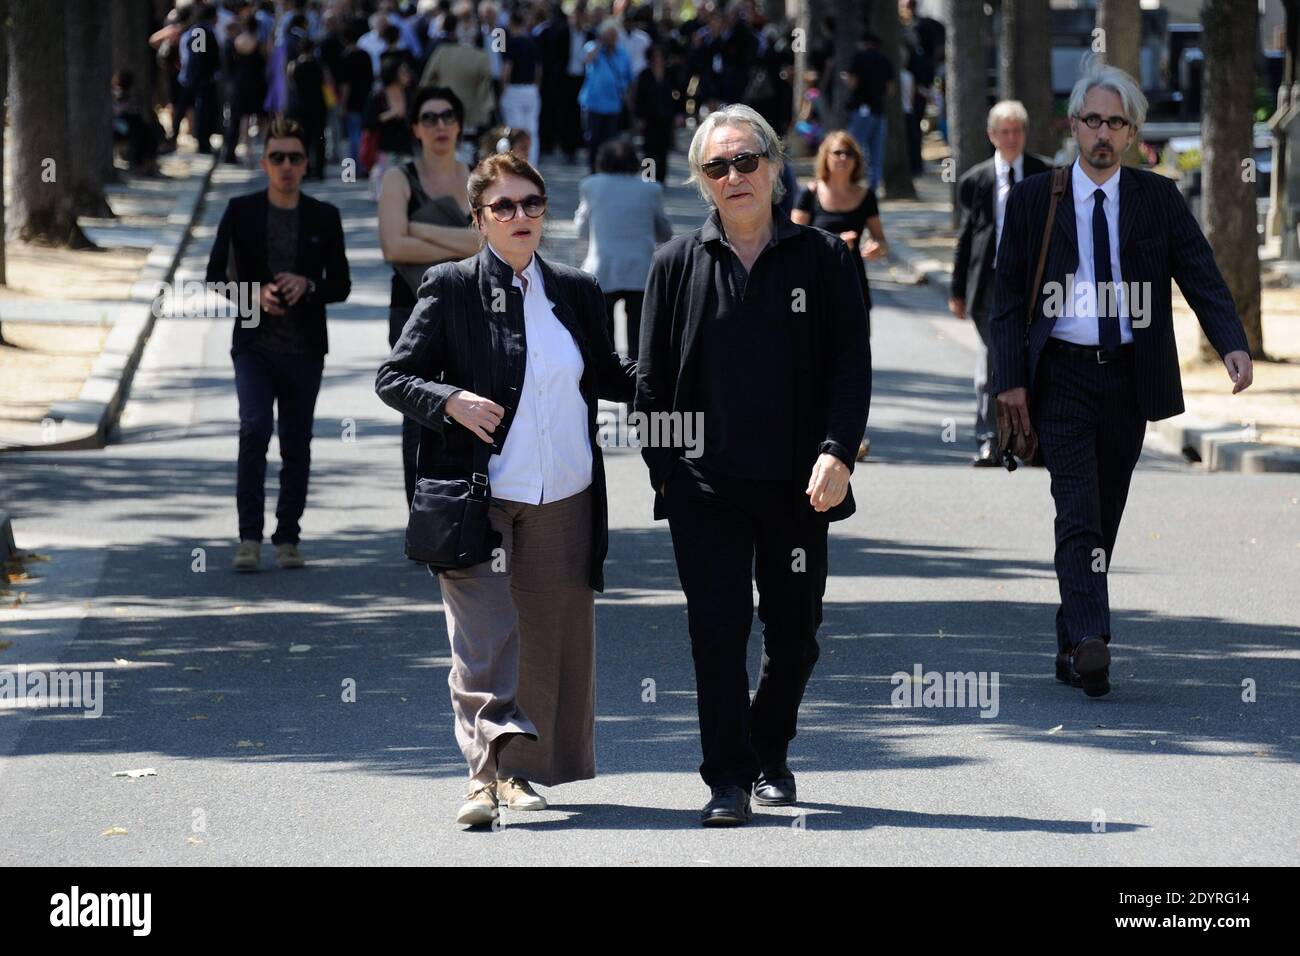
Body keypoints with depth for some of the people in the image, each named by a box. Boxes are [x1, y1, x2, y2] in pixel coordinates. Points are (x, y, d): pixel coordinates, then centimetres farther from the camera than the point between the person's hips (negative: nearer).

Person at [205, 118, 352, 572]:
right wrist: (256, 293, -16)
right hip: (255, 344, -2)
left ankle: (287, 539, 16)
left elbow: (341, 285, 6)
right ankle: (249, 537, -15)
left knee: (297, 445, 6)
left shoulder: (324, 217, 5)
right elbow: (216, 276, 2)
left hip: (304, 350, 2)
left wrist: (308, 286, -15)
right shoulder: (241, 212, 2)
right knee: (255, 428, -18)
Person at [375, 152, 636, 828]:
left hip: (563, 500, 4)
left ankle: (522, 770, 21)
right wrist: (451, 402, -18)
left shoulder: (577, 292, 12)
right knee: (483, 637, -13)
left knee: (553, 635, 8)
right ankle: (487, 772, -18)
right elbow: (392, 377, 0)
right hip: (478, 496, -4)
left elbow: (606, 374, 24)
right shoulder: (451, 288, 0)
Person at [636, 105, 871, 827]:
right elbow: (652, 380, 9)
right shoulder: (678, 265, 6)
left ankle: (770, 755, 30)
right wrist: (663, 470, 2)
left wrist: (836, 452, -13)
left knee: (794, 633, 10)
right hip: (705, 487, 0)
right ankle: (728, 780, -2)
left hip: (798, 487, 0)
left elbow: (852, 367, 0)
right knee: (717, 631, -6)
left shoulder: (824, 258, 3)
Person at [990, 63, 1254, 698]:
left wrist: (1233, 344, -21)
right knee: (1078, 509, -14)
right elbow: (1008, 295, 4)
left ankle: (1071, 647, 19)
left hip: (1130, 377, 2)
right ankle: (1091, 642, -24)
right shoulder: (1032, 200, 3)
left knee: (1105, 517, 8)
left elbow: (1201, 277, -3)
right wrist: (1010, 378, -6)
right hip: (1063, 375, -2)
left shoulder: (1159, 200, 5)